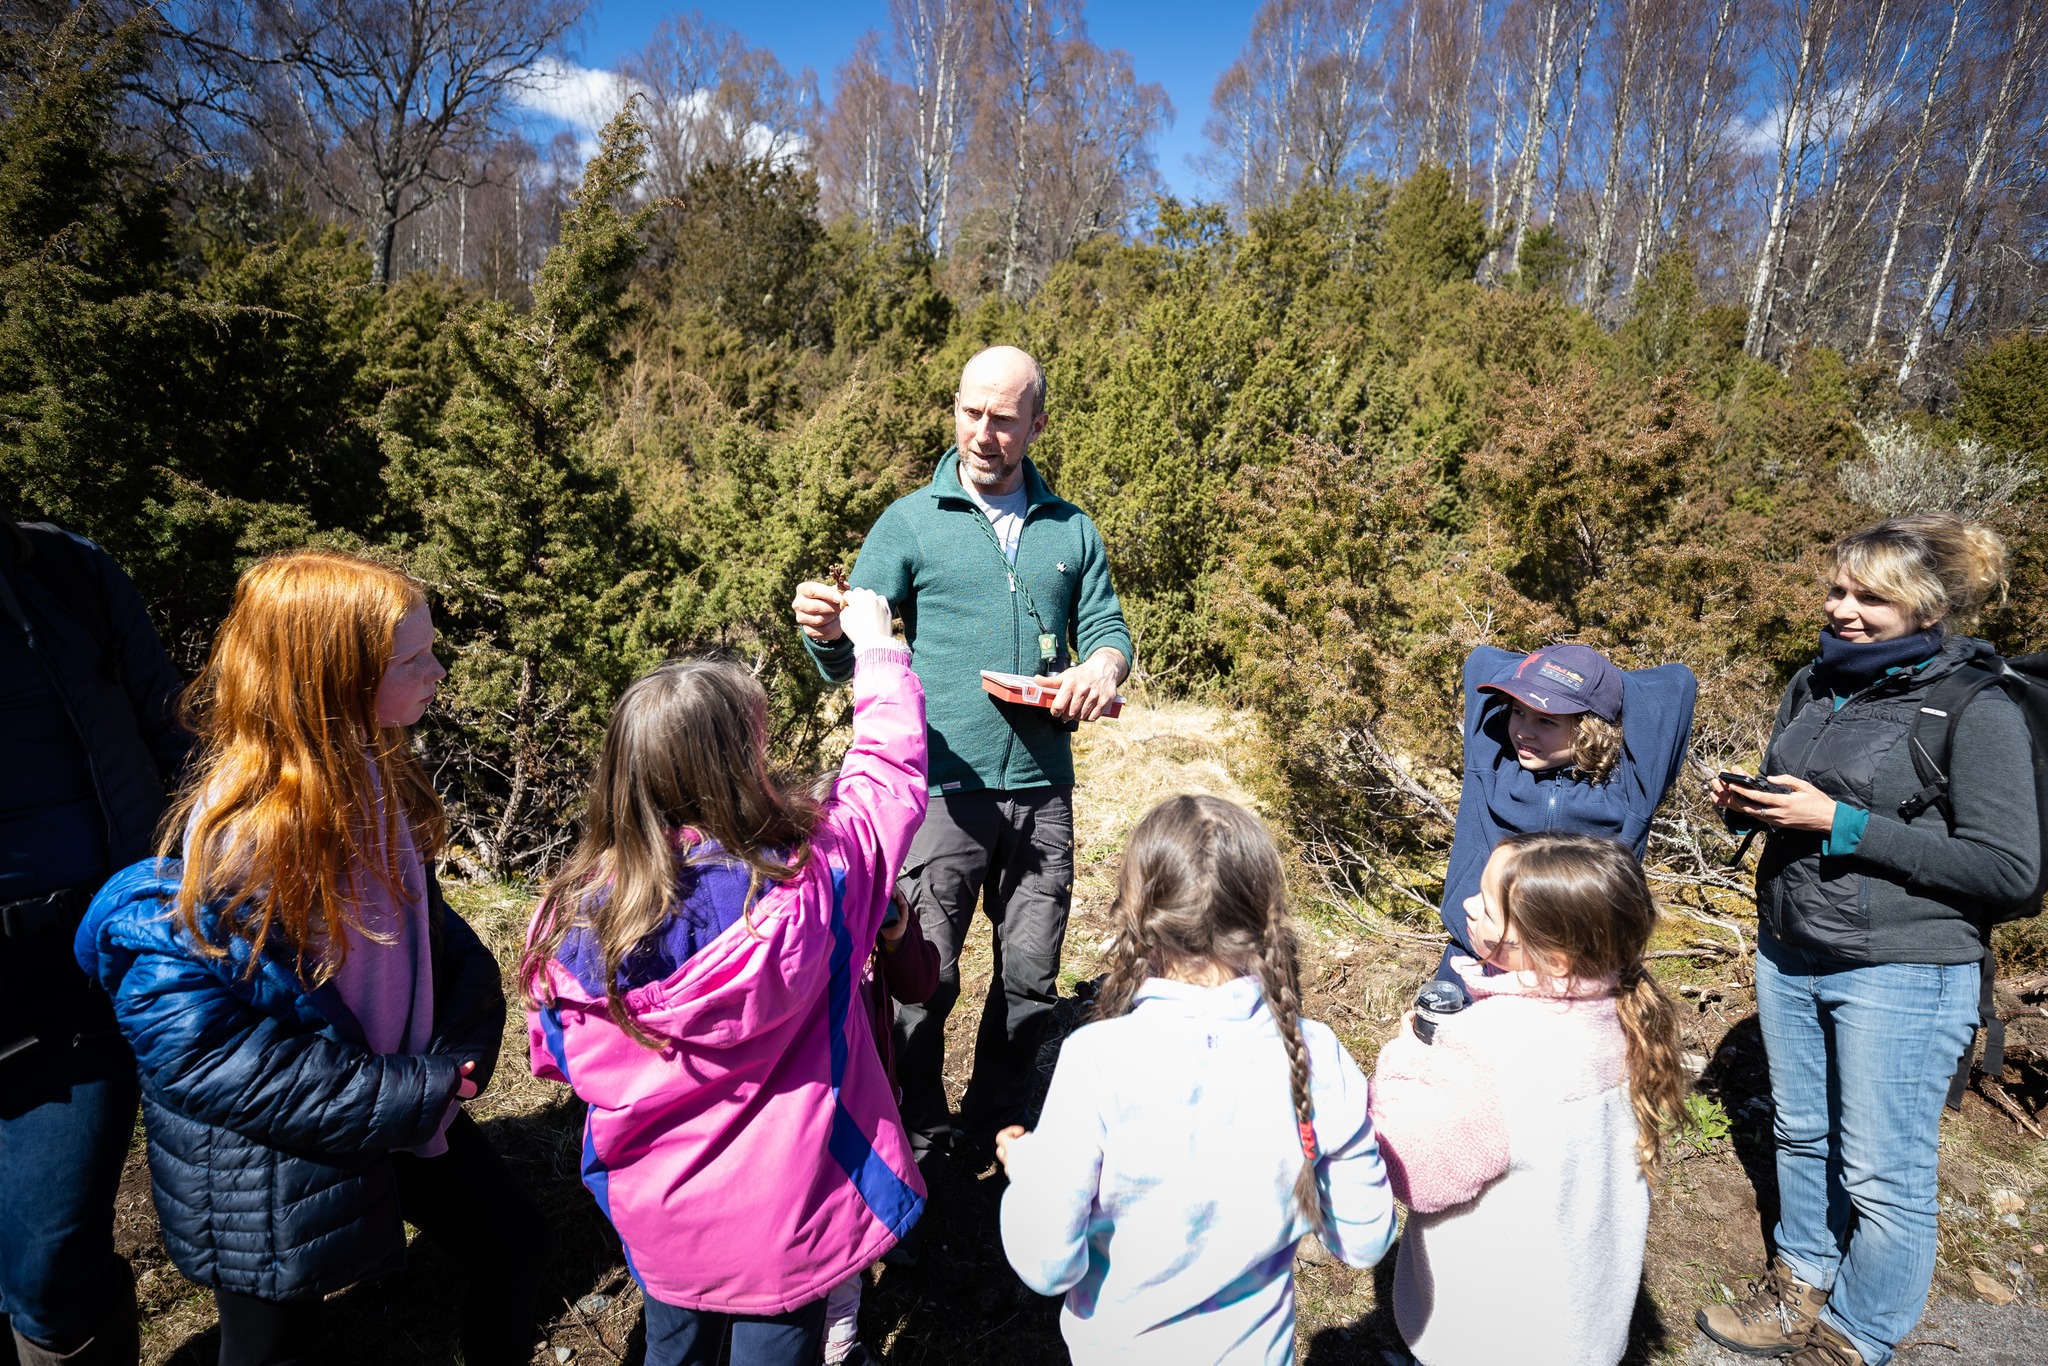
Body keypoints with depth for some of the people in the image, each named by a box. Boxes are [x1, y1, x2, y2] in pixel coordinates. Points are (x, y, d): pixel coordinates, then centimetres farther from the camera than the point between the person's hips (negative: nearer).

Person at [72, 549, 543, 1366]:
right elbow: (192, 1044, -28)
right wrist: (405, 1098, -25)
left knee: (512, 1241, 17)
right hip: (273, 1158, -6)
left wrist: (462, 1047, -11)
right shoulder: (233, 836, -28)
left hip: (408, 1101, 6)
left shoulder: (374, 778, -7)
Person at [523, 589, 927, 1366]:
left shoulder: (577, 915, -20)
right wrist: (875, 645, 5)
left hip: (656, 1216, 3)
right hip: (782, 1217, -2)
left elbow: (553, 1056, -2)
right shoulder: (813, 877, -26)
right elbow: (889, 774, -8)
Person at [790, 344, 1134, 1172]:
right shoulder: (912, 522, 0)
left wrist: (1101, 668, -12)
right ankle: (916, 1141, 26)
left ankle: (997, 1129, 35)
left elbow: (1107, 630, 11)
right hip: (943, 790, -3)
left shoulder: (1071, 530, 10)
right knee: (923, 979, 2)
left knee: (1031, 980, 13)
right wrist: (826, 632, -29)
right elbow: (851, 657, -5)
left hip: (1042, 791, 3)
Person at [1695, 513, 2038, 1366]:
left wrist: (1839, 824, -23)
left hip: (1902, 976, -6)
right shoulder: (1815, 686, 5)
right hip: (1789, 957, 6)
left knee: (1882, 1176, 7)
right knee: (1802, 1135, 20)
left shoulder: (1978, 711, -13)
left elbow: (2009, 867, -17)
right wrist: (1747, 806, -5)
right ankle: (1801, 1288, 40)